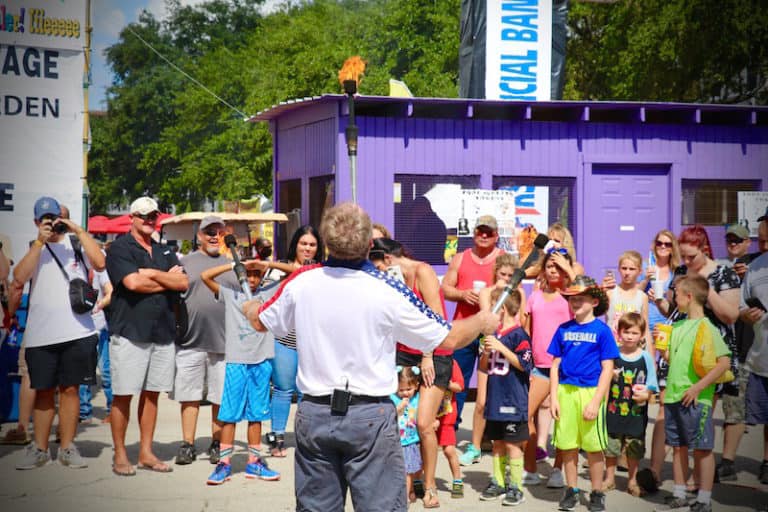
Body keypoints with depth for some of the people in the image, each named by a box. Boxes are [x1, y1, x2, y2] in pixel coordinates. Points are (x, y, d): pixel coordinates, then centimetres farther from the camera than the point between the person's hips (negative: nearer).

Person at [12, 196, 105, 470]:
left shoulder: (77, 243, 6)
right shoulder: (33, 248, 9)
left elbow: (100, 263, -12)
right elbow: (19, 278, -8)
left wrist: (79, 230, -11)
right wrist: (40, 242, -11)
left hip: (77, 331, -1)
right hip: (40, 333, 1)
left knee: (70, 388, 5)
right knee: (44, 391, 7)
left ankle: (67, 448, 13)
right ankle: (39, 448, 15)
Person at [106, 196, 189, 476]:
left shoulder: (164, 251, 18)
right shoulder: (120, 248, -1)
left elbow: (183, 283, 4)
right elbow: (132, 282, -16)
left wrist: (152, 274, -8)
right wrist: (167, 280, -3)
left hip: (162, 332, 6)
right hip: (130, 332, -5)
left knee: (151, 394, 8)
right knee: (123, 395, -1)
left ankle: (146, 453, 15)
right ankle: (120, 455, 7)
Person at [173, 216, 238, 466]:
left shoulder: (232, 265, 15)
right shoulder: (185, 262, 8)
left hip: (224, 342, 1)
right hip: (191, 341, -1)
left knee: (221, 397, 6)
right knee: (190, 395, 3)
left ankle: (217, 444, 17)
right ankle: (188, 444, 12)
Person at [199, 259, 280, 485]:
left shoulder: (269, 292, 9)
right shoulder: (230, 292, 5)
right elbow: (205, 275, -5)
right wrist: (235, 265, -8)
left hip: (261, 362, 2)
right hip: (236, 362, -2)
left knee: (256, 414, 9)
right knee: (229, 414, -1)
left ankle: (254, 462, 17)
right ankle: (224, 463, 6)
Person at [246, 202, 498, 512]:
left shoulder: (301, 282, -5)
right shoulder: (388, 291, -14)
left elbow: (260, 321, 14)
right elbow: (449, 339, -5)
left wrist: (249, 307, 38)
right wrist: (483, 321, 15)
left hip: (313, 414, 4)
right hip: (370, 416, -4)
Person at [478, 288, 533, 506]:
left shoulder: (518, 335, -12)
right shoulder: (494, 333, 10)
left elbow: (524, 364, -17)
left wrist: (501, 347, -19)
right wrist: (487, 351, 0)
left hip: (513, 400, -7)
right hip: (495, 398, 8)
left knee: (512, 444, -2)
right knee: (497, 442, 14)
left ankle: (515, 487, 5)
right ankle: (498, 483, 23)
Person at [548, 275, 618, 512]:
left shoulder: (602, 330, -4)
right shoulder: (564, 329, 7)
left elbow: (607, 369, -6)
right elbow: (555, 365, 10)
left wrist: (595, 402, -12)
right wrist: (553, 397, 3)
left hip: (591, 392, -3)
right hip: (565, 392, 3)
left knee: (593, 447, 5)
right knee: (567, 445, 9)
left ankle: (597, 492, 18)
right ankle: (571, 490, 23)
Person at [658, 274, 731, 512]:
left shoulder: (706, 327, -12)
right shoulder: (678, 327, 12)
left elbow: (724, 362, -19)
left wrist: (697, 387, -19)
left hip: (695, 400, -7)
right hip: (673, 397, 7)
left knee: (702, 449, 1)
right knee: (678, 447, 13)